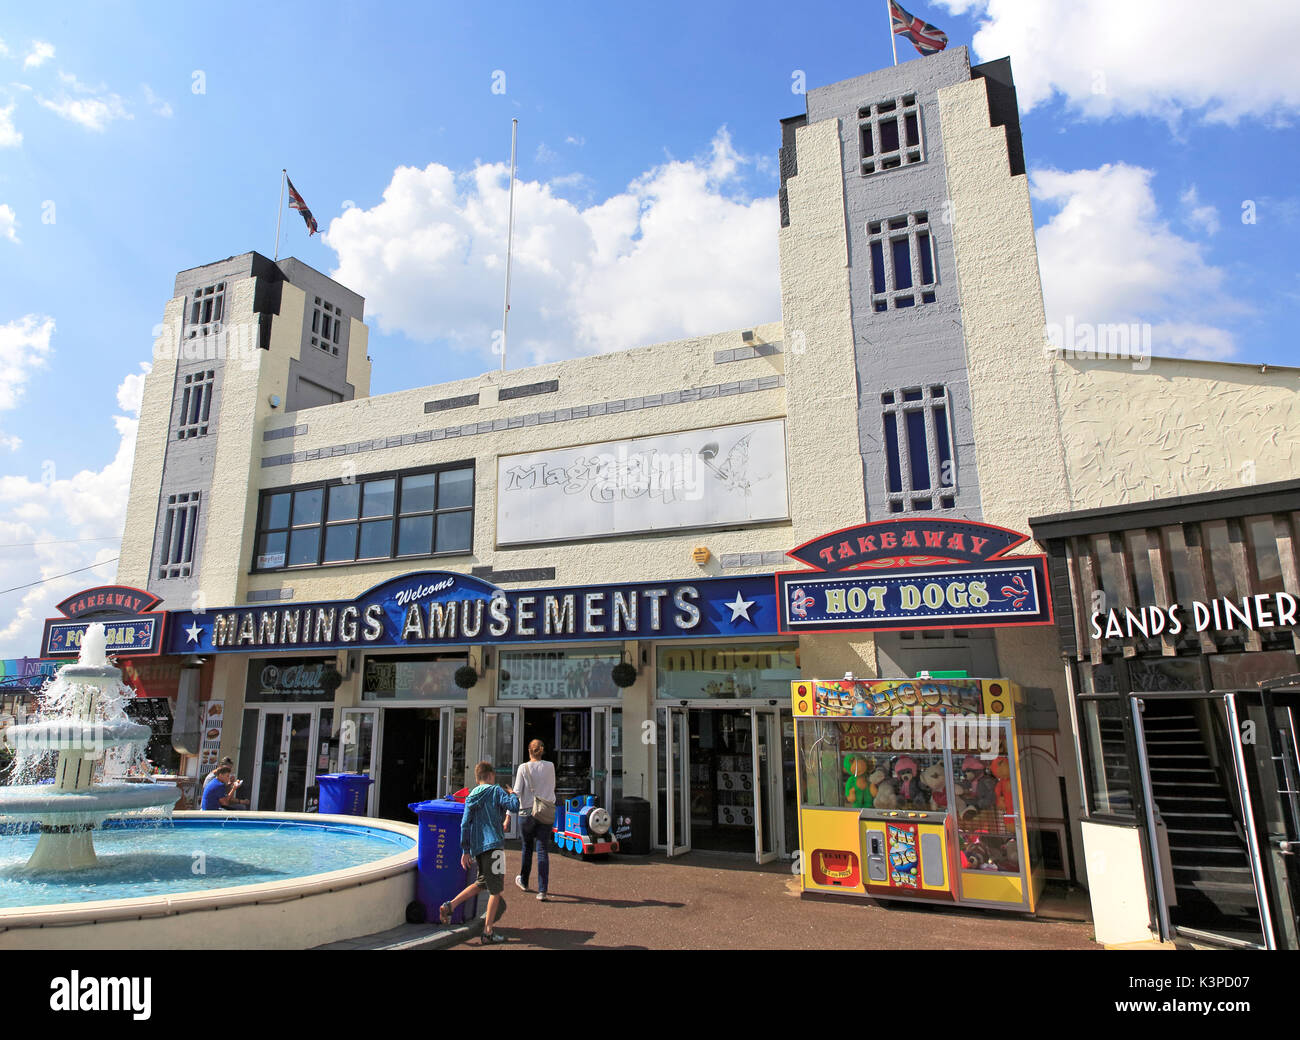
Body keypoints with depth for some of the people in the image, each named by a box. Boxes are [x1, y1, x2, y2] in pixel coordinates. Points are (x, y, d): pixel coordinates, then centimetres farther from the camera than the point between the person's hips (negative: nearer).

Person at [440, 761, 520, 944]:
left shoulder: (471, 797, 13)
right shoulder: (495, 791, -4)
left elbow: (465, 824, 10)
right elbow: (514, 806, -14)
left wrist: (465, 851, 13)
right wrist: (513, 794, 7)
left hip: (477, 847, 7)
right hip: (493, 844, -7)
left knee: (482, 883, 23)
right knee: (496, 889, 1)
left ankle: (449, 906, 13)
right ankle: (488, 932, 2)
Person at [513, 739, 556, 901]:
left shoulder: (523, 768, -6)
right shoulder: (550, 766, 1)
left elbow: (517, 792, -9)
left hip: (527, 812, -1)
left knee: (527, 847, 19)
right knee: (542, 851, 1)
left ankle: (523, 881, 37)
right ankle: (542, 890, -7)